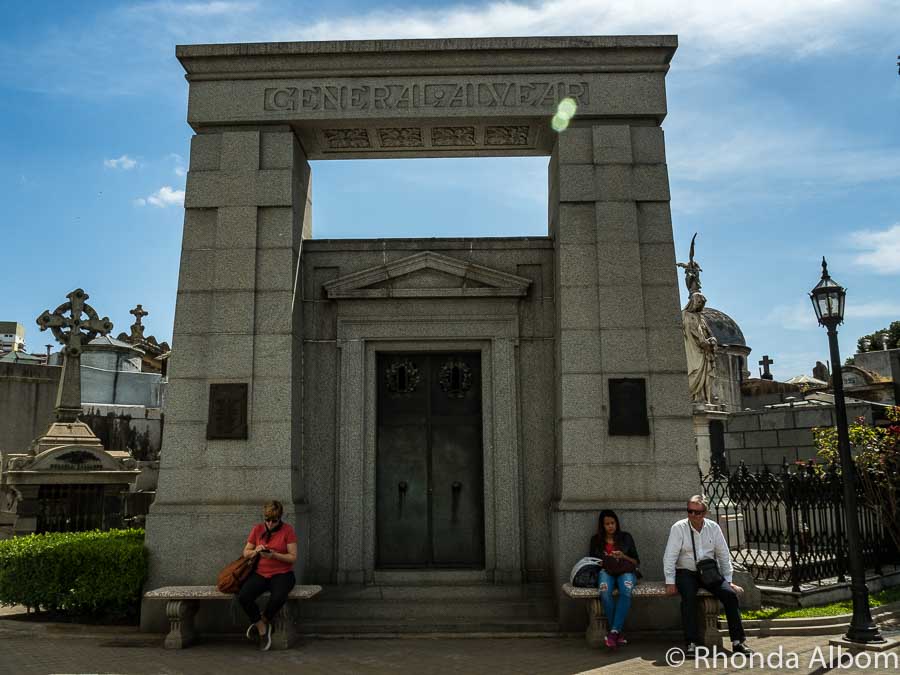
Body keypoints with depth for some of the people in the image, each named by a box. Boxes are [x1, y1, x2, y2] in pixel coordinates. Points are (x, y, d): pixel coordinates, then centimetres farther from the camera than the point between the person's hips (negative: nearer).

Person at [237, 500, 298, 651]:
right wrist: (256, 551, -10)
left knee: (278, 597, -35)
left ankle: (261, 621, -2)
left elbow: (293, 558, -7)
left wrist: (274, 555, -21)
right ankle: (262, 629, -4)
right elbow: (246, 553, 12)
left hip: (282, 574, -3)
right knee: (243, 597, -26)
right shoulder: (257, 529, 6)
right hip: (260, 573, 3)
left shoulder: (288, 530, -4)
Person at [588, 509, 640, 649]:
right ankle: (618, 633, -28)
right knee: (605, 592, -36)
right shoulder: (596, 540, 17)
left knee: (626, 591, -37)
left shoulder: (626, 537, 15)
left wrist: (623, 556, -7)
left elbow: (636, 562, 13)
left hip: (625, 571, 0)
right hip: (606, 572, 0)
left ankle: (614, 632, -38)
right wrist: (604, 562, -5)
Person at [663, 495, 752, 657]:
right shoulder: (678, 528, -7)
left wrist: (728, 581, 6)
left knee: (730, 594, -19)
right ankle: (692, 643, -25)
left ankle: (738, 641, -11)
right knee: (689, 597, -31)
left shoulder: (713, 527, 3)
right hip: (686, 572, -3)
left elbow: (724, 555, 10)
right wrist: (670, 582, -13)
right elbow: (669, 557, -8)